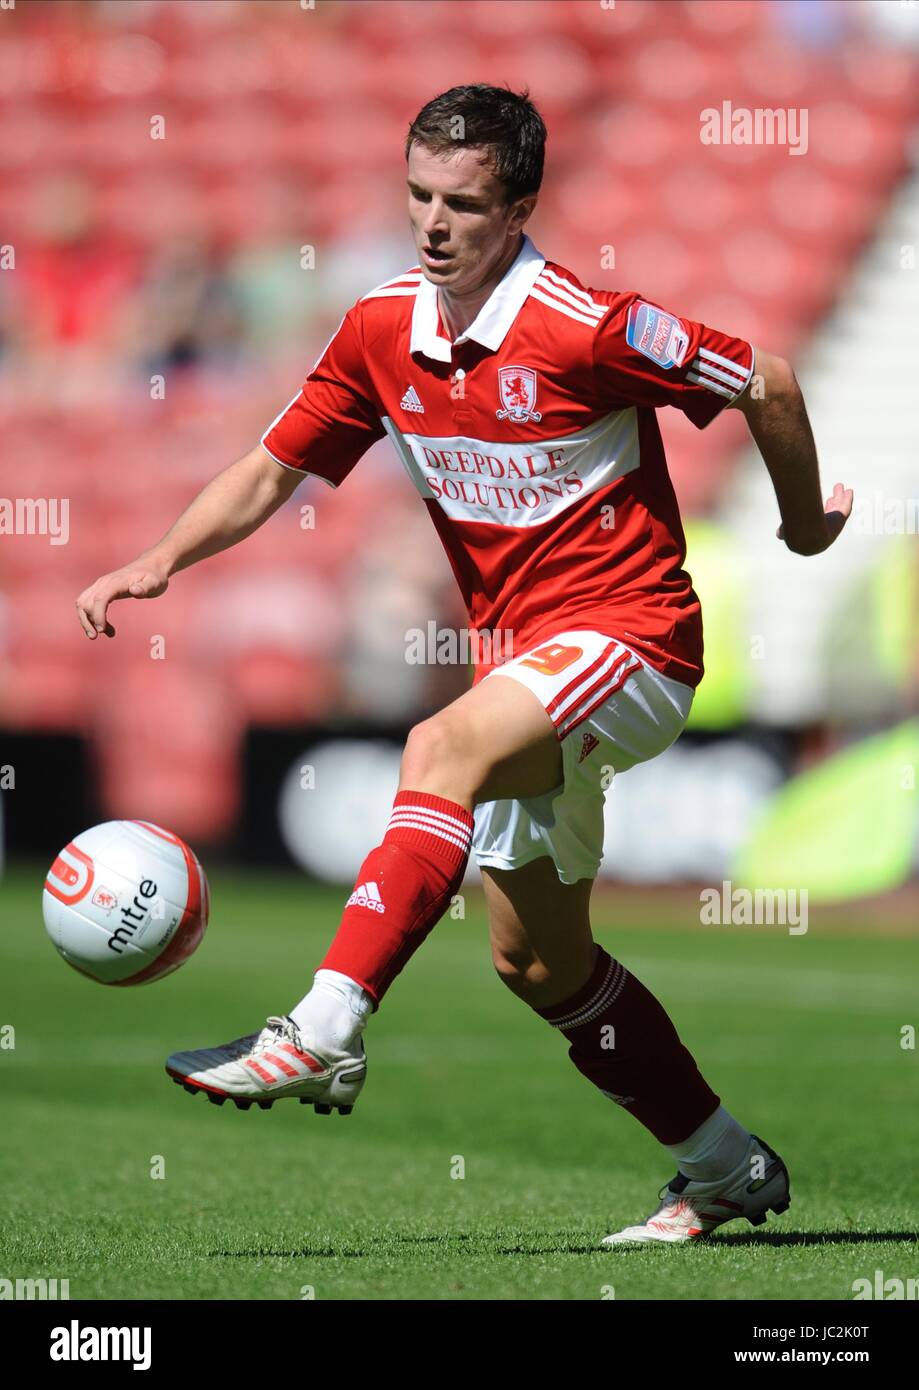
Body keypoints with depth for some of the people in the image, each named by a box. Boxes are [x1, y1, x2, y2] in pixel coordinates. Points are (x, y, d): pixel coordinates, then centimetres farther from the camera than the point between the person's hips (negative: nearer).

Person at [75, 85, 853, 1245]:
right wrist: (162, 559, -9)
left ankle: (325, 1035, -40)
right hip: (519, 654, 8)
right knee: (535, 958, 11)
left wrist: (805, 520, 7)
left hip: (629, 636, -8)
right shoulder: (381, 330, 1)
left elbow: (765, 384, -7)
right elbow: (271, 472, 7)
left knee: (446, 749, -34)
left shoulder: (582, 327, -17)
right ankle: (726, 1169, 25)